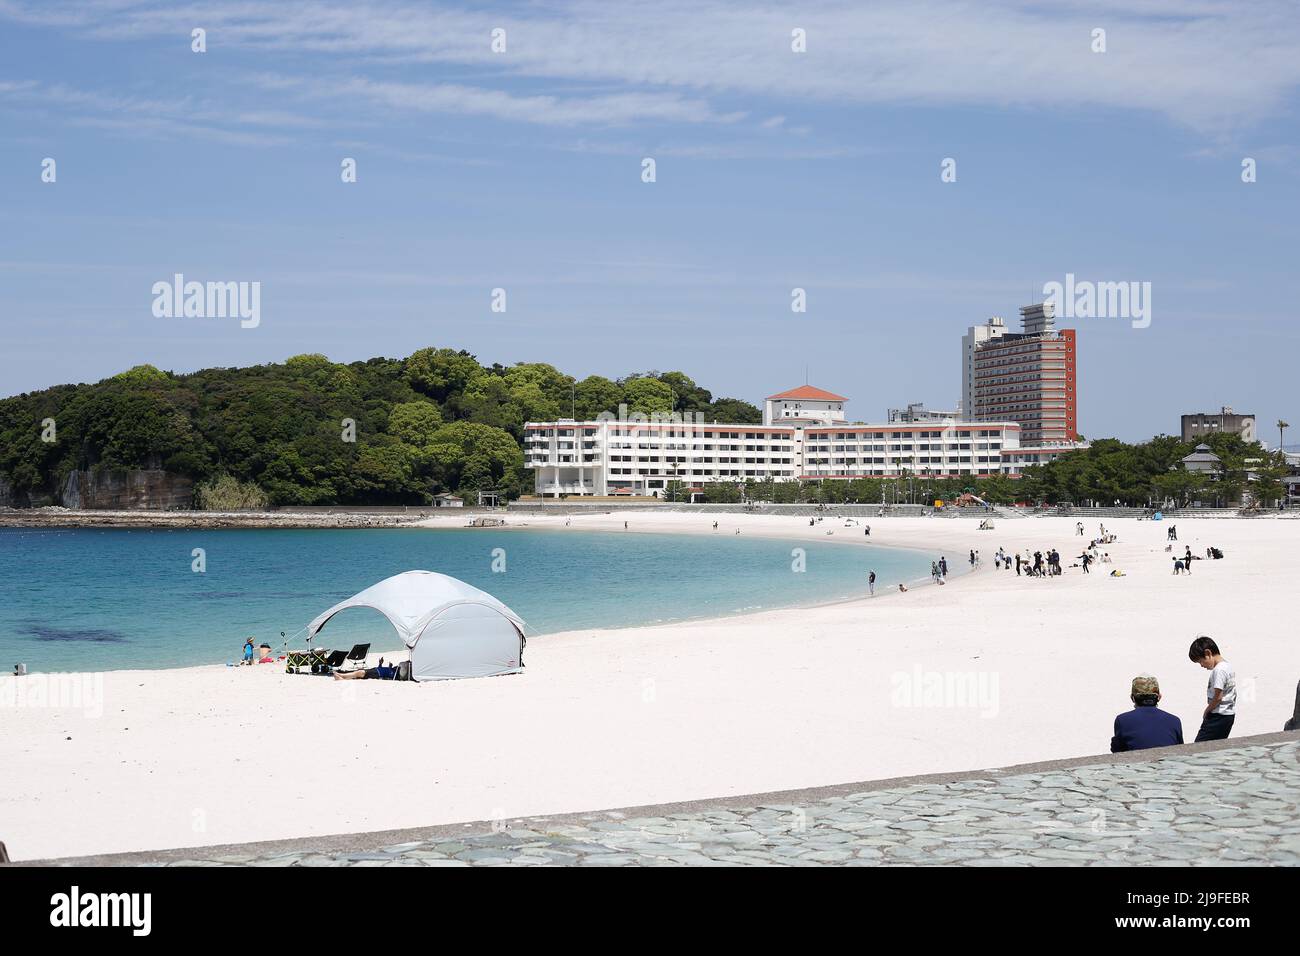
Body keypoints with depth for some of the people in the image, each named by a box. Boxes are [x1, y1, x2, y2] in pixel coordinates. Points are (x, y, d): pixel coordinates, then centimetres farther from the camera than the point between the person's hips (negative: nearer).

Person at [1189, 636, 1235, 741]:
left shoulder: (1219, 670, -18)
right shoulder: (1229, 666, 13)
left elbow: (1218, 697, -21)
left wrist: (1207, 711, -6)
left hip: (1219, 716, -10)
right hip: (1229, 714, 10)